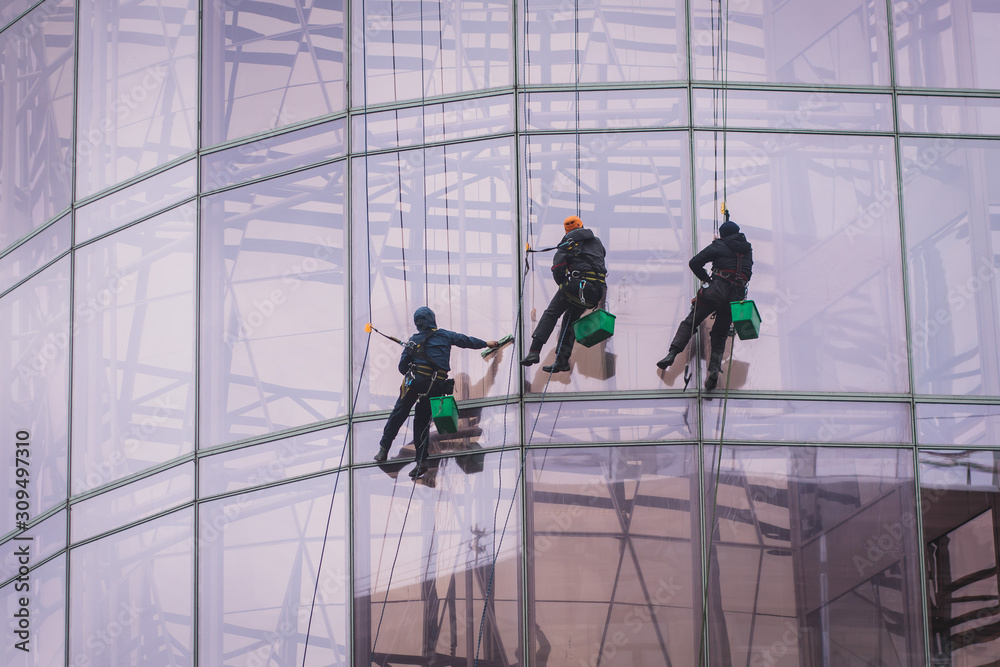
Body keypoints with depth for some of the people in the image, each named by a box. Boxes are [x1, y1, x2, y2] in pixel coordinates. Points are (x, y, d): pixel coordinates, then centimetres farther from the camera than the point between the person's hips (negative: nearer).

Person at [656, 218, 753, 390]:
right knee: (720, 334, 11)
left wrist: (707, 279, 14)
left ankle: (672, 353, -9)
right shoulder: (747, 249, 18)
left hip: (717, 291, -4)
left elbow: (694, 263, 1)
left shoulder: (719, 245, 5)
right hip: (737, 296, 4)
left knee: (690, 322, 6)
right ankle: (715, 367, -10)